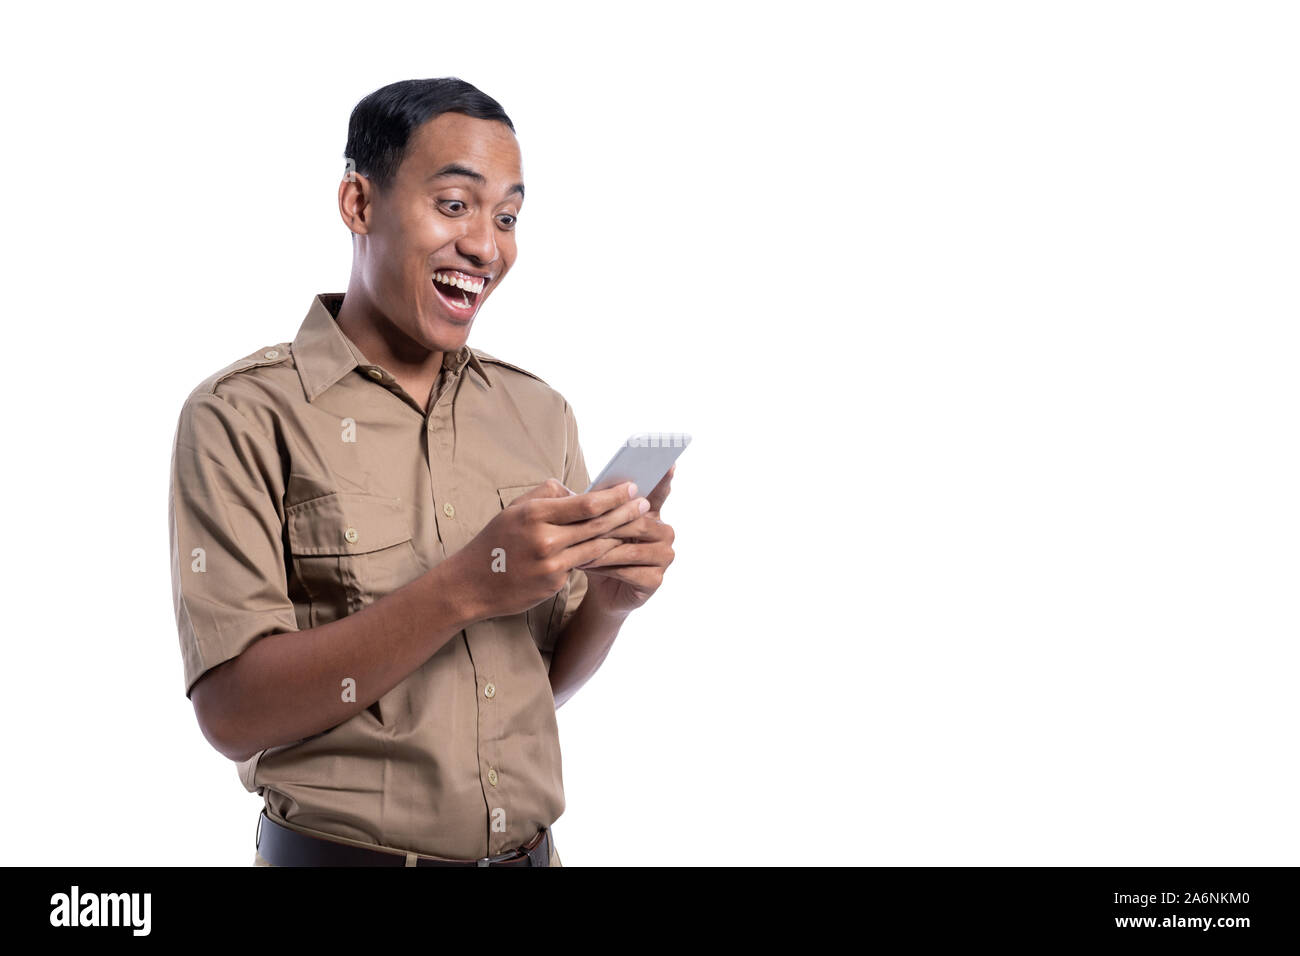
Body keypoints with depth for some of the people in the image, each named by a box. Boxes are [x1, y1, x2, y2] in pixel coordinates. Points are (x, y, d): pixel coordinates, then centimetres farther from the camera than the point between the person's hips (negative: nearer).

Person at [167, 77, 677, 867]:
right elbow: (232, 713, -19)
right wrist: (463, 588, -27)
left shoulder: (539, 412, 3)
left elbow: (548, 680, 7)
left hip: (533, 850, 5)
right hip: (342, 849, -4)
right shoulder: (243, 416, -12)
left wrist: (611, 596, -14)